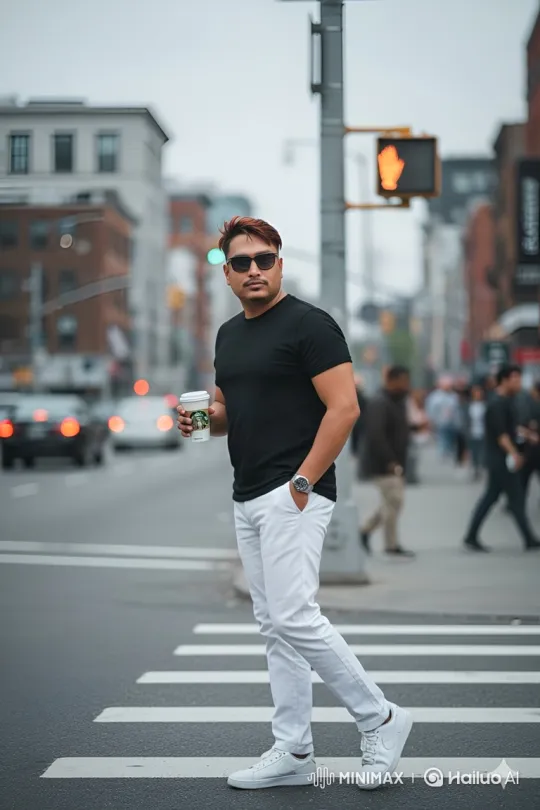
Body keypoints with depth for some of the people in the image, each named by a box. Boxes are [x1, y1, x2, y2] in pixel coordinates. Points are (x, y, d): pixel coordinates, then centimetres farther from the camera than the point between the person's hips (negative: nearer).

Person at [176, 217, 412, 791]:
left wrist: (303, 480, -18)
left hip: (293, 495, -9)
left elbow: (344, 407, -15)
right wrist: (202, 418, 3)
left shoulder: (309, 324, -9)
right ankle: (293, 753, 15)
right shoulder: (228, 334, 16)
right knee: (274, 626, 9)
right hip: (247, 500, 9)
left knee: (294, 618, -15)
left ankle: (379, 720, 1)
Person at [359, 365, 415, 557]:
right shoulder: (379, 404, -16)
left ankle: (365, 531, 25)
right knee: (394, 501, -9)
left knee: (392, 502, 13)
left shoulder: (399, 402, 15)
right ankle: (391, 545, 1)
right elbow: (375, 435, -24)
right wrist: (390, 461, -26)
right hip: (382, 464, -10)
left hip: (395, 463, 10)